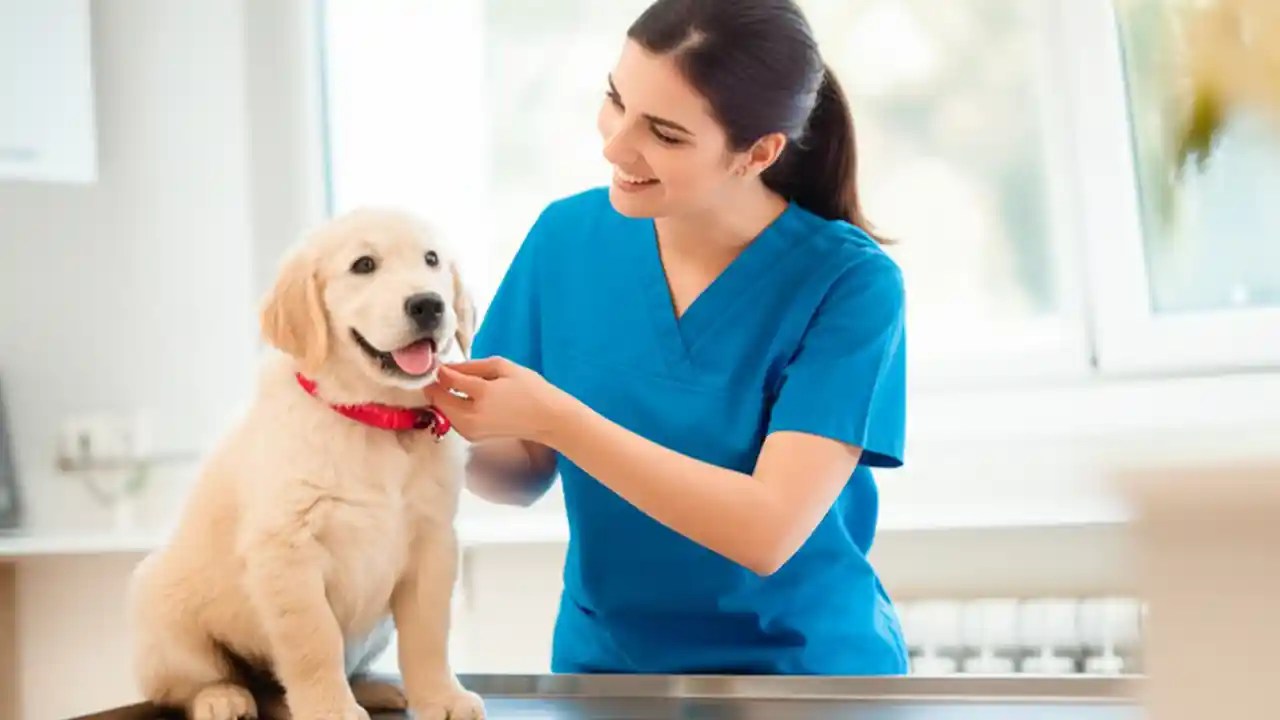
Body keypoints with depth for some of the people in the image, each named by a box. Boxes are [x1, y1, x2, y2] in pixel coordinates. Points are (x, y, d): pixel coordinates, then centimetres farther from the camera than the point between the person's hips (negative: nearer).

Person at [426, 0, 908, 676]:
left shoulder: (849, 283, -15)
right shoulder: (568, 235, -4)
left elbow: (769, 531, -22)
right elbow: (525, 473, 3)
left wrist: (553, 416, -26)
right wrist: (450, 421, -17)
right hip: (604, 661, 4)